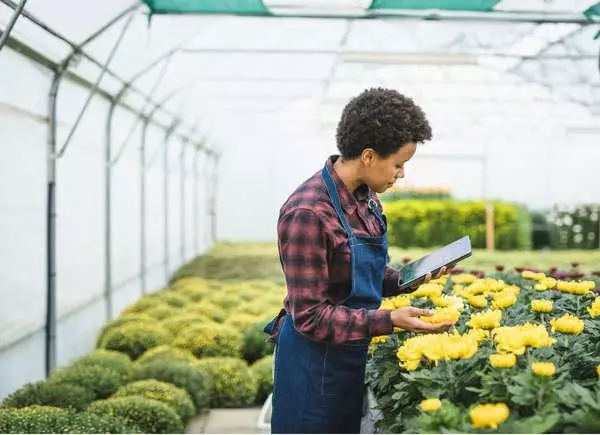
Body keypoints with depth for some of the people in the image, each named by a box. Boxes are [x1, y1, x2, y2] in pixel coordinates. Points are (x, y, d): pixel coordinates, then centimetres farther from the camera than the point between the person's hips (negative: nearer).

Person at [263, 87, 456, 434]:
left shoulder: (366, 198, 2)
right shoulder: (309, 213, -25)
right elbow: (310, 316, -23)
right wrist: (390, 321, -27)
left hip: (354, 354, 8)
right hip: (317, 358, -8)